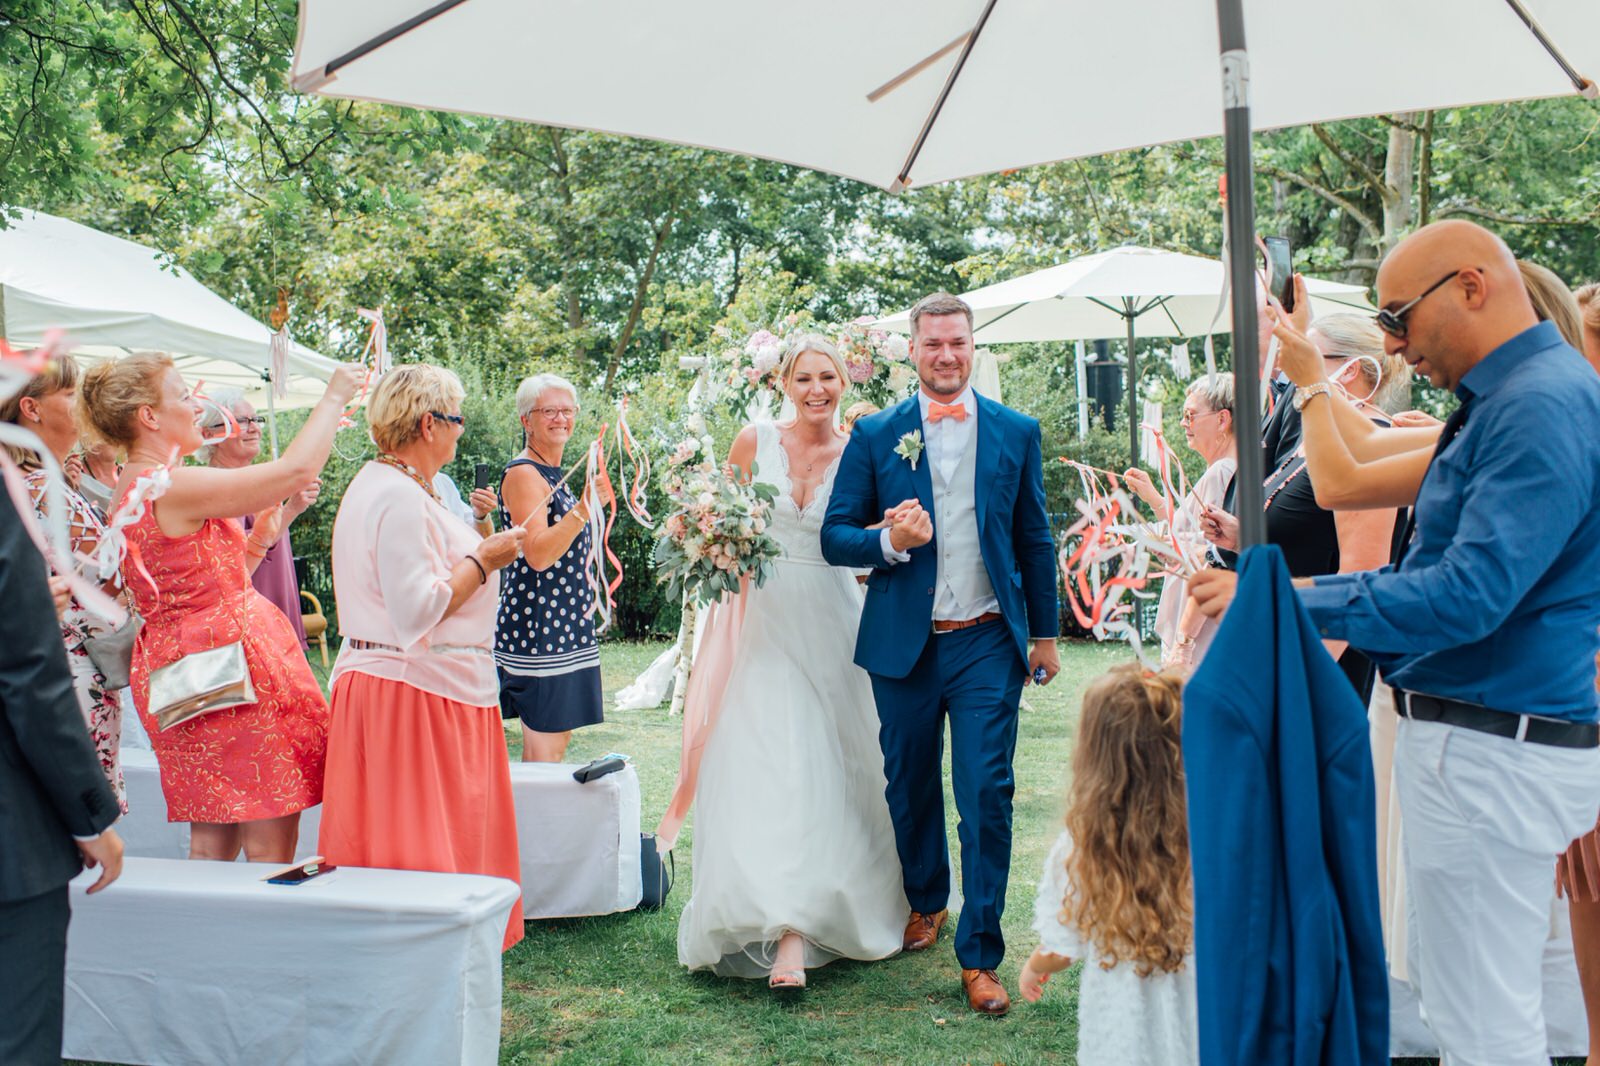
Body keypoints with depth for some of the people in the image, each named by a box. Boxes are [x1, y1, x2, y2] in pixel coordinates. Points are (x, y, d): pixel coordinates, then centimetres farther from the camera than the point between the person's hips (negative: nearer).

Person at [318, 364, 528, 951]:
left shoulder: (374, 485, 15)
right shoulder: (401, 496, -19)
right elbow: (417, 609, -26)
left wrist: (466, 539, 20)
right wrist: (482, 559, -14)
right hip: (417, 690, -11)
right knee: (424, 841, -4)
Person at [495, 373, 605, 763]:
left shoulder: (557, 473, 17)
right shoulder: (522, 473, -11)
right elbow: (537, 555, -22)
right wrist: (584, 508, -30)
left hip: (568, 622, 9)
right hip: (537, 622, -9)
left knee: (558, 741, 11)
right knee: (542, 751, -7)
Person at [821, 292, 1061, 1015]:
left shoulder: (1017, 432, 5)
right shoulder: (875, 435, 2)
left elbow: (1034, 540, 9)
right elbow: (835, 536, 0)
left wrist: (1045, 634, 9)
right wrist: (888, 540, -20)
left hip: (987, 643, -1)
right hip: (903, 644, 1)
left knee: (986, 794, -4)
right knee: (910, 786, 15)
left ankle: (978, 955, 8)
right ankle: (926, 901, 40)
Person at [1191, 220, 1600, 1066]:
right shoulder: (1506, 400, 14)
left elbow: (1470, 594, -28)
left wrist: (1287, 602, -23)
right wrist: (1306, 588, 9)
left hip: (1493, 753, -11)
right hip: (1463, 741, 11)